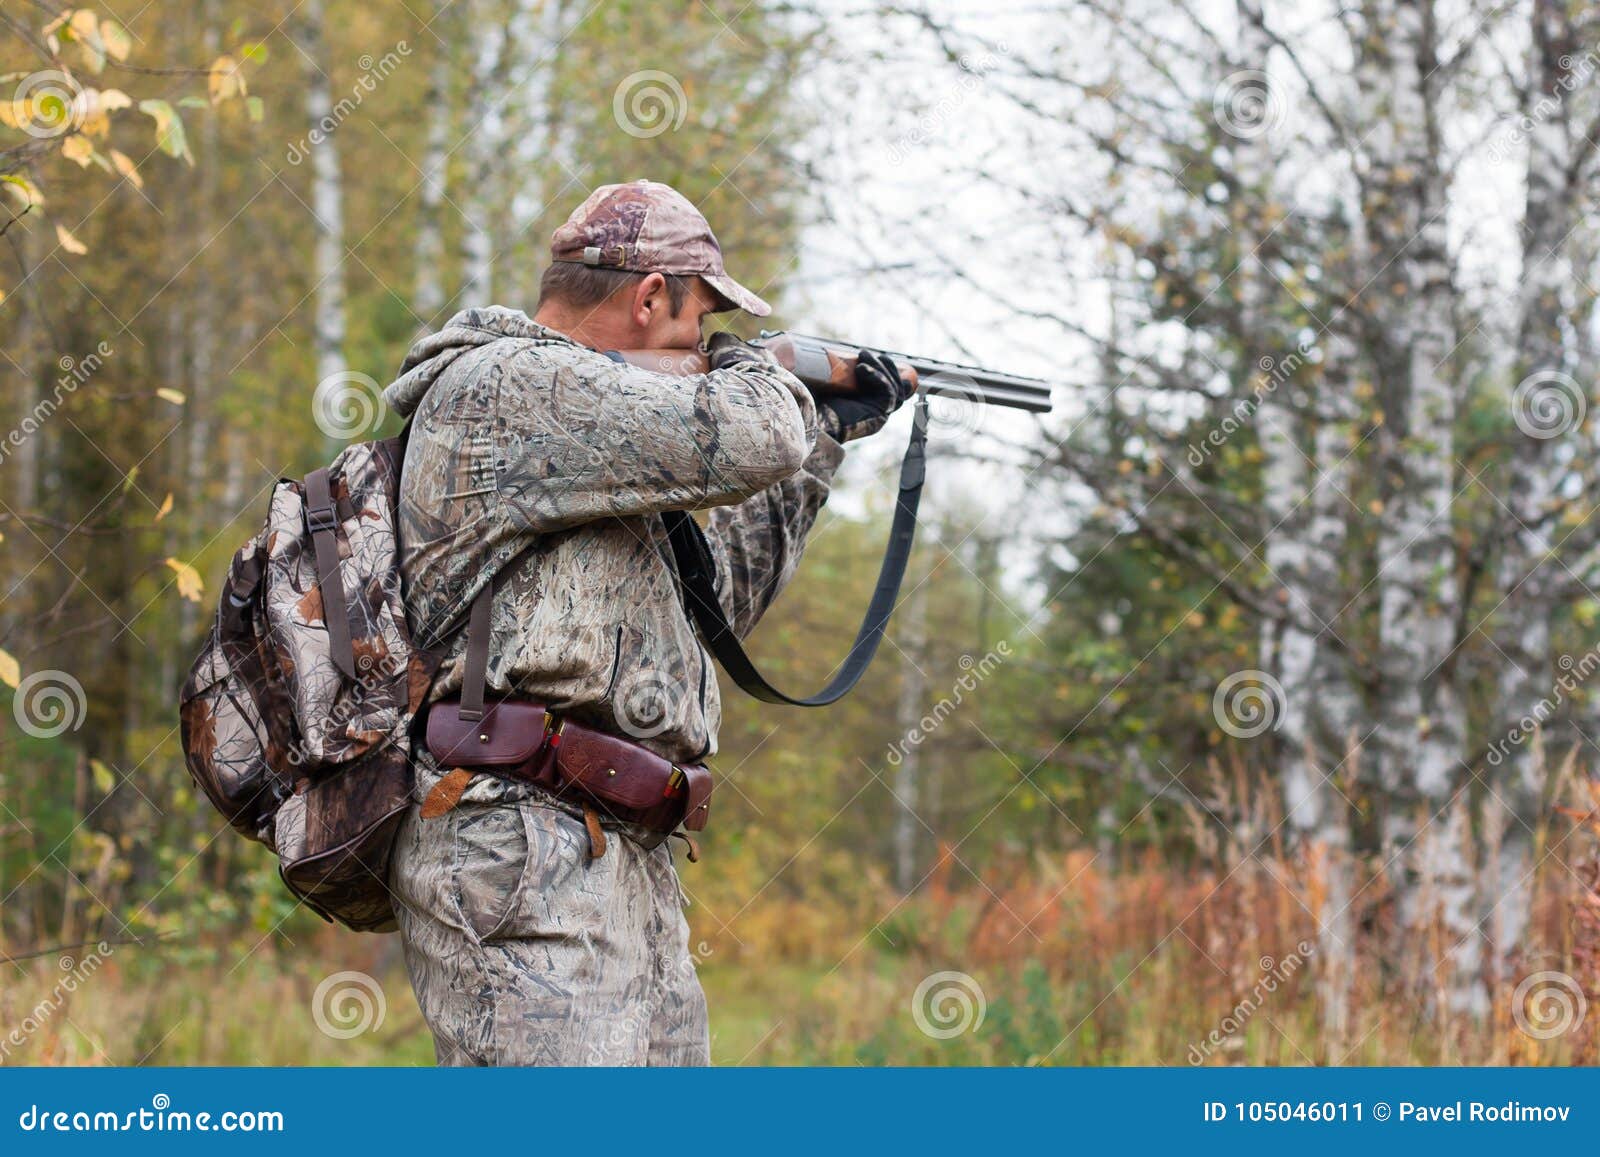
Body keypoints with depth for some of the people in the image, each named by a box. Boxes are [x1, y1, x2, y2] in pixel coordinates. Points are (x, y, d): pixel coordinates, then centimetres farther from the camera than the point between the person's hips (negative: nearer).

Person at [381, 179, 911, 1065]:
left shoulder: (565, 411, 24)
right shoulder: (508, 386, -8)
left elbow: (716, 590, 34)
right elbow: (743, 443, -19)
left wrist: (825, 439, 36)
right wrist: (749, 370, 5)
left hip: (627, 872, 11)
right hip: (521, 861, -11)